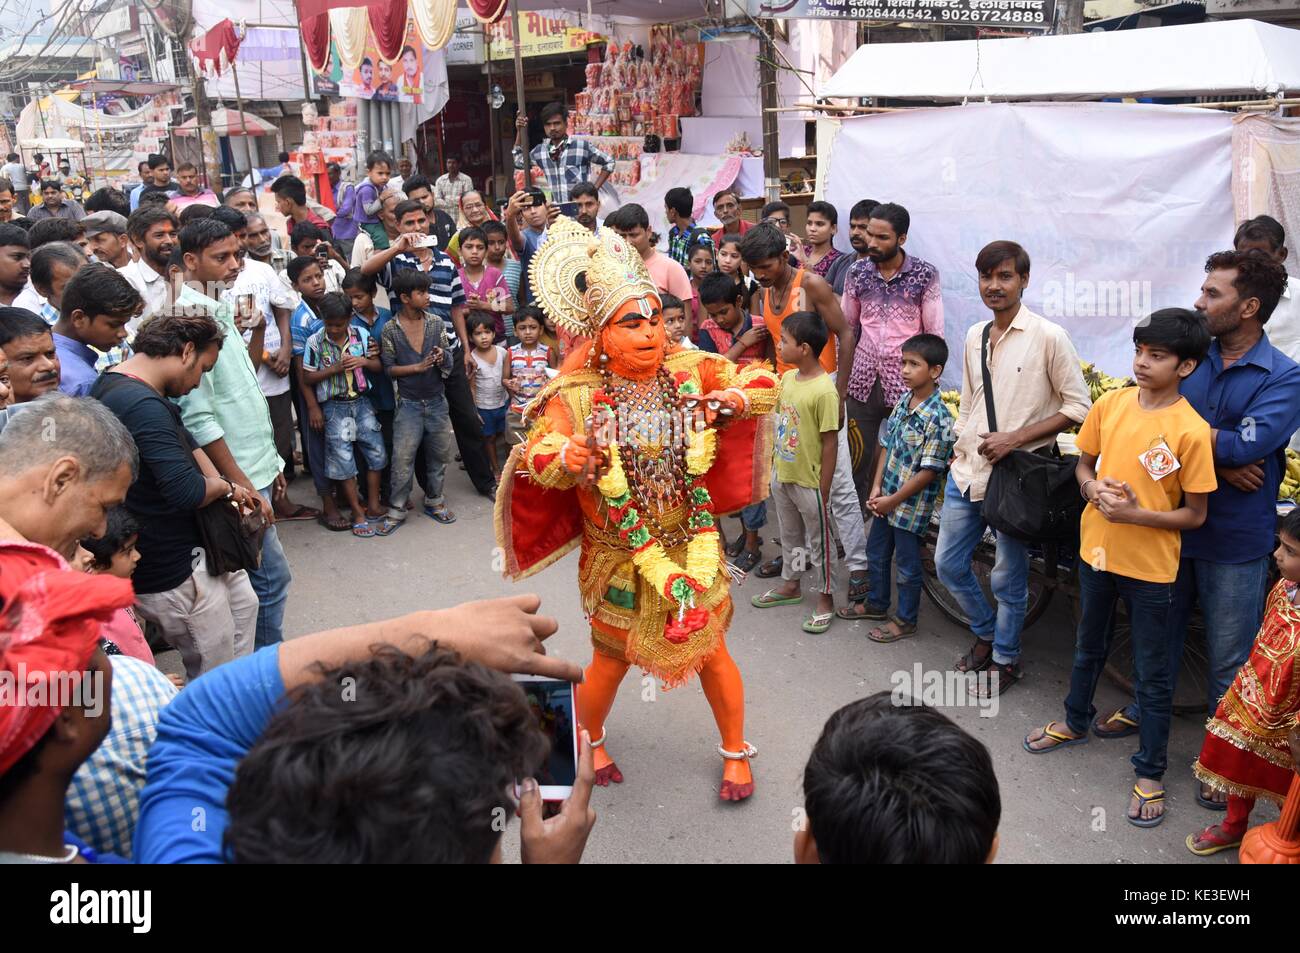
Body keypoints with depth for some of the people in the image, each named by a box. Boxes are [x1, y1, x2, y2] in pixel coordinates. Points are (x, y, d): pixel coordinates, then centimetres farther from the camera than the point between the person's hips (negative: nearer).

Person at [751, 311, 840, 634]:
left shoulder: (824, 391, -23)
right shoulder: (788, 377, 0)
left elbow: (830, 443, -19)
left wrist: (823, 491, -15)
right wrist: (776, 467, 12)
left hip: (809, 482, -7)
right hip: (782, 476, 7)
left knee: (819, 542, 10)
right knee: (790, 536, 24)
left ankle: (825, 598, 25)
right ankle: (791, 585, 42)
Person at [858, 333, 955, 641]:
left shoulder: (938, 418, -22)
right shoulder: (903, 401, 1)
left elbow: (929, 471, -21)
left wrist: (894, 500, -17)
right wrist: (877, 487, -1)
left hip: (912, 504, -8)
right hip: (886, 498, 8)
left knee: (906, 564, 9)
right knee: (876, 551, 23)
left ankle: (905, 620, 26)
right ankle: (877, 603, 43)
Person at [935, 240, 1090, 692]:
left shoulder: (1048, 337, -11)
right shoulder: (974, 336, 8)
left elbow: (1078, 407, -10)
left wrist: (1016, 438, -18)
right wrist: (959, 455, 15)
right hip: (966, 471, 6)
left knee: (1008, 578, 8)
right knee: (948, 564, 14)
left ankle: (1005, 658, 29)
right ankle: (986, 633, 39)